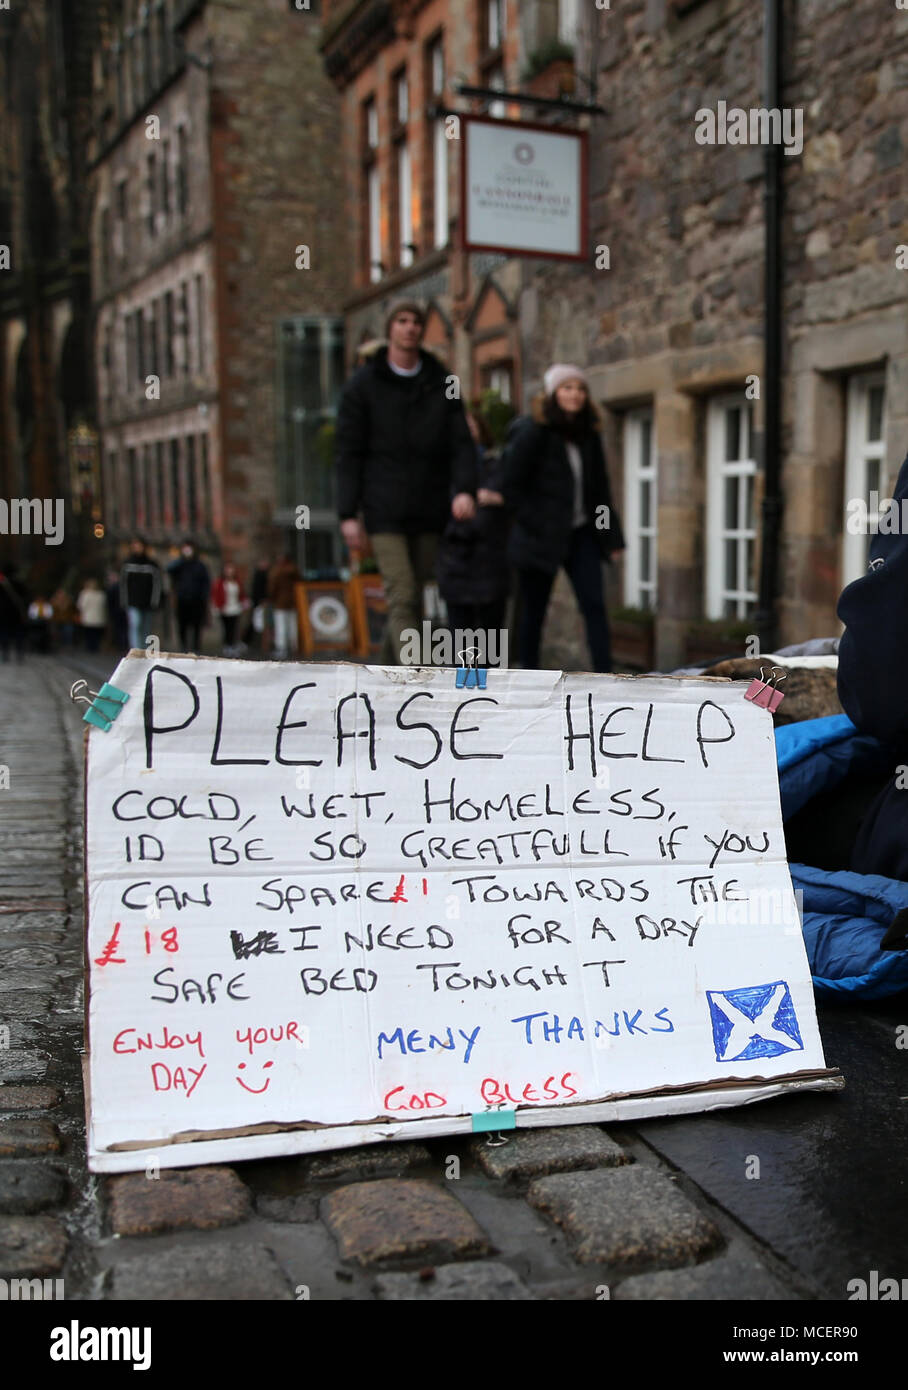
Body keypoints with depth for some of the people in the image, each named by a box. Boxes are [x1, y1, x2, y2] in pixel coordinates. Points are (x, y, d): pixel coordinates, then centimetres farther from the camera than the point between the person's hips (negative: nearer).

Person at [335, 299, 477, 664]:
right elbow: (347, 452, 0)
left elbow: (461, 444, 3)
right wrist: (348, 514, -7)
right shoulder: (363, 384, 3)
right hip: (385, 512, -3)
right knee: (402, 598, -12)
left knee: (414, 600, 9)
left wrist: (465, 490, -16)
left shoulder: (441, 383, 10)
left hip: (429, 511, 4)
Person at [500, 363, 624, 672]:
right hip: (542, 538, -5)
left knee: (594, 604, -5)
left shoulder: (588, 435, 8)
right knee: (534, 610, 5)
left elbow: (599, 488, 13)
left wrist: (609, 535, 7)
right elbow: (511, 485, -10)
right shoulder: (532, 432, -10)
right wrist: (537, 526, -12)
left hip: (581, 534, 5)